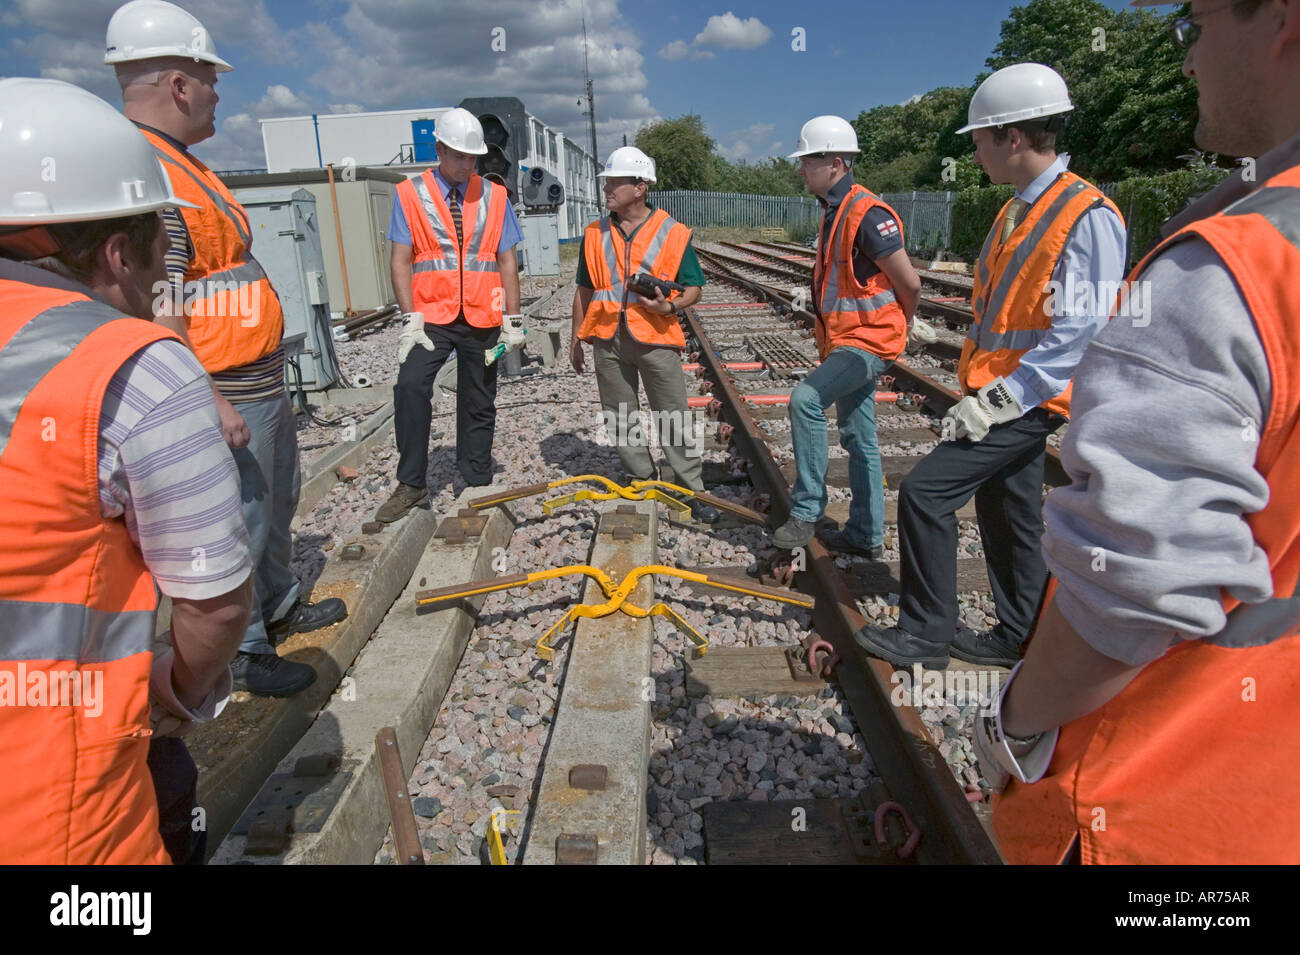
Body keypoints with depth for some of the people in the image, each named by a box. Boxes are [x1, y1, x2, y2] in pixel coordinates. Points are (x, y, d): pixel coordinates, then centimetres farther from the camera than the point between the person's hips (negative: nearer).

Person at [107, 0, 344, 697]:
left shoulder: (177, 163, 15)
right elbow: (152, 312, -26)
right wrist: (210, 402, -26)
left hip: (262, 384, 11)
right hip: (224, 395, -11)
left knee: (277, 501, 23)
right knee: (237, 523, 1)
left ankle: (279, 606, 41)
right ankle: (244, 654, 18)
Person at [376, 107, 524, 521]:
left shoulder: (494, 196, 7)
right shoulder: (410, 194, 2)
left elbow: (507, 261, 7)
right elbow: (400, 260, -2)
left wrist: (513, 320, 0)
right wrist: (411, 318, -12)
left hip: (482, 319, 2)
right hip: (432, 317, -2)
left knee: (478, 402, 7)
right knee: (410, 386, -19)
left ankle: (476, 483, 20)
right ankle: (411, 484, -7)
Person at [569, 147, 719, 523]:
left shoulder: (673, 233, -2)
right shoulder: (595, 234, 9)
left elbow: (693, 288, 2)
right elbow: (585, 289, 16)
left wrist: (670, 306, -18)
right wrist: (577, 338, 15)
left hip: (656, 339, -4)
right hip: (607, 340, 4)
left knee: (674, 419, -2)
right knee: (620, 419, 10)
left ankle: (691, 491, 9)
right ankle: (644, 484, 25)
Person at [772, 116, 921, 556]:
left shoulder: (867, 215, -18)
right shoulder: (834, 211, 12)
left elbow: (910, 284, -16)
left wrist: (893, 326, 1)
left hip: (867, 341, -10)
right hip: (844, 341, 10)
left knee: (806, 399, -26)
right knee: (859, 440, 13)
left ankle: (806, 511, -15)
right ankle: (866, 535, 23)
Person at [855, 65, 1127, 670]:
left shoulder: (1086, 216, -16)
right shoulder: (1015, 214, 14)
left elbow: (1078, 333, -22)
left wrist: (1000, 400, -22)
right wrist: (981, 390, 13)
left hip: (1027, 402, -9)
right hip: (1003, 396, 9)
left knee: (925, 491, -13)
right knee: (1007, 516, 16)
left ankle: (925, 633, 1)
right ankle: (1019, 636, 32)